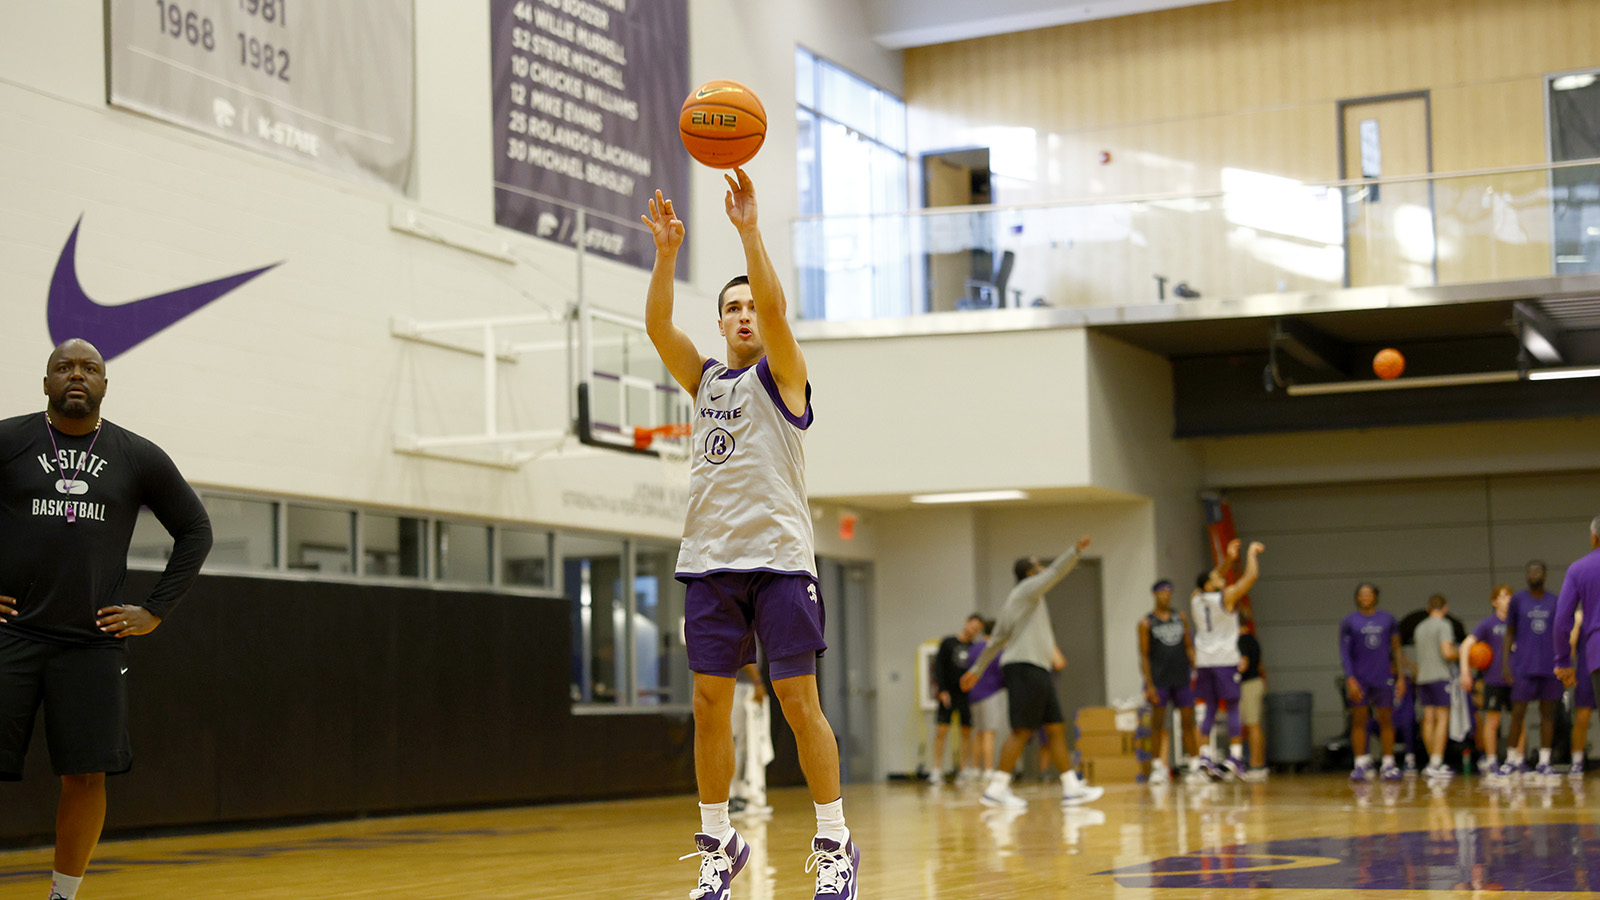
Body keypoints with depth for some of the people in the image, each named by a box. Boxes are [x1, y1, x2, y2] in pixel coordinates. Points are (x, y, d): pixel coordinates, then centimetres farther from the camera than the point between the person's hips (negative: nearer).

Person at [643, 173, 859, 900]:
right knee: (710, 704, 4)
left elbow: (774, 304, -15)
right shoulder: (704, 378, 16)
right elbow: (657, 325, -1)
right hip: (709, 560, 4)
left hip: (778, 556, -4)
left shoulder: (782, 373, 4)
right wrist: (666, 253, -13)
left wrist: (749, 228, -21)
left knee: (799, 702, -4)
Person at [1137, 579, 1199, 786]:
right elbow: (1144, 655, -1)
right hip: (1159, 681, -3)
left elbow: (1189, 648, 14)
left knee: (1188, 722, 3)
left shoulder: (1181, 618, 12)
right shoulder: (1146, 623, 1)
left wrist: (1196, 672, 3)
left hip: (1182, 679, 3)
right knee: (1158, 724, -2)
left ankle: (1195, 763, 7)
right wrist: (1149, 684, -8)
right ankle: (1159, 767, 3)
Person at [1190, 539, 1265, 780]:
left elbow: (1215, 579, 26)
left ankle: (1205, 756, 1)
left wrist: (1229, 558, 23)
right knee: (1233, 707, 0)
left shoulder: (1195, 599, 9)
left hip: (1203, 661, 5)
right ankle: (1235, 757, -7)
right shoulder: (1227, 596, -8)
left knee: (1210, 708, 10)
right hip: (1225, 660, -5)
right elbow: (1252, 575, -5)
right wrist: (1252, 553, 9)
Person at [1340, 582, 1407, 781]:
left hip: (1383, 678, 1)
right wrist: (1350, 679, -12)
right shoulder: (1349, 622, 3)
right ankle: (1361, 764, 2)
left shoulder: (1388, 619, 8)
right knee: (1359, 721, -1)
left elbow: (1396, 649, 11)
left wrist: (1401, 677, 4)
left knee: (1386, 721, 2)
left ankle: (1388, 765, 6)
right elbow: (1344, 652, -1)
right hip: (1359, 679, -1)